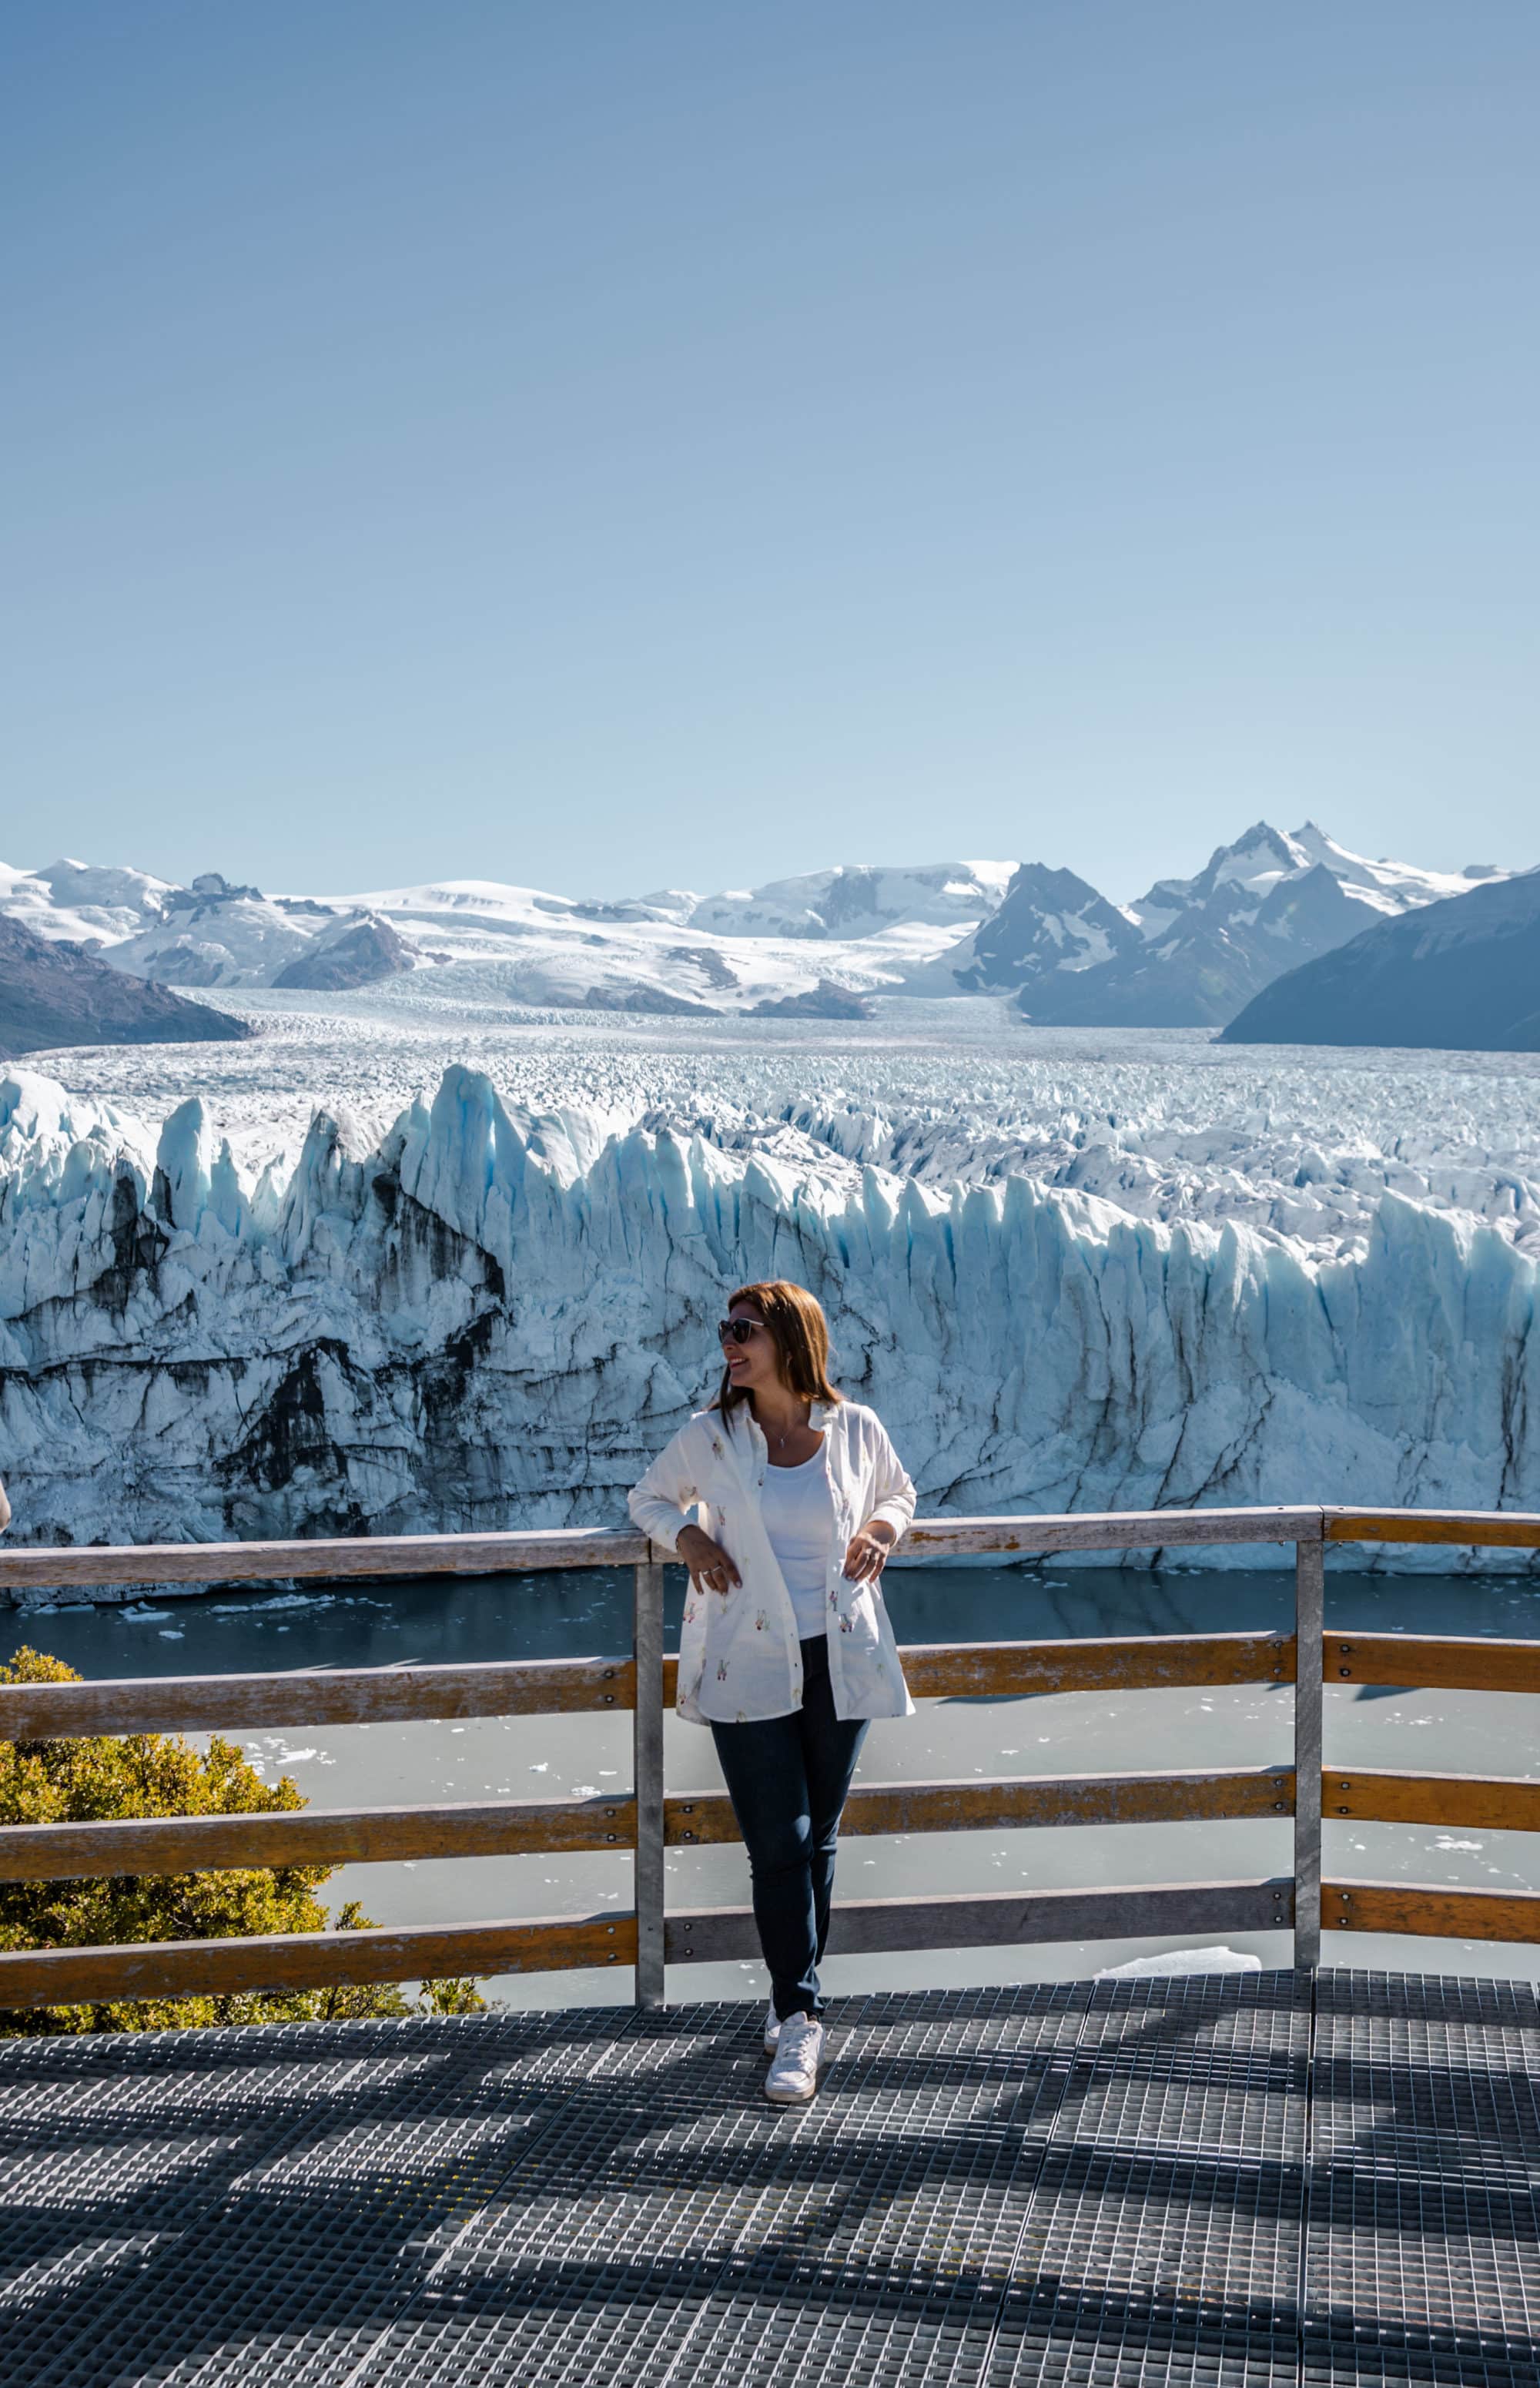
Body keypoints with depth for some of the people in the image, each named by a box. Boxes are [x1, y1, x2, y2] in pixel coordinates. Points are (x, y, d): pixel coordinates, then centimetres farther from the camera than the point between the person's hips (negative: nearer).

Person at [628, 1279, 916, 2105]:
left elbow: (897, 1492, 19)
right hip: (747, 1666, -1)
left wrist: (882, 1529, -2)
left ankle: (795, 1995, 28)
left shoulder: (856, 1430, 0)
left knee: (818, 1836, 11)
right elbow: (649, 1497, 14)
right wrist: (687, 1536, -6)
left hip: (839, 1662, 2)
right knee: (777, 1842, -6)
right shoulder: (708, 1438, -3)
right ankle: (799, 2020, 0)